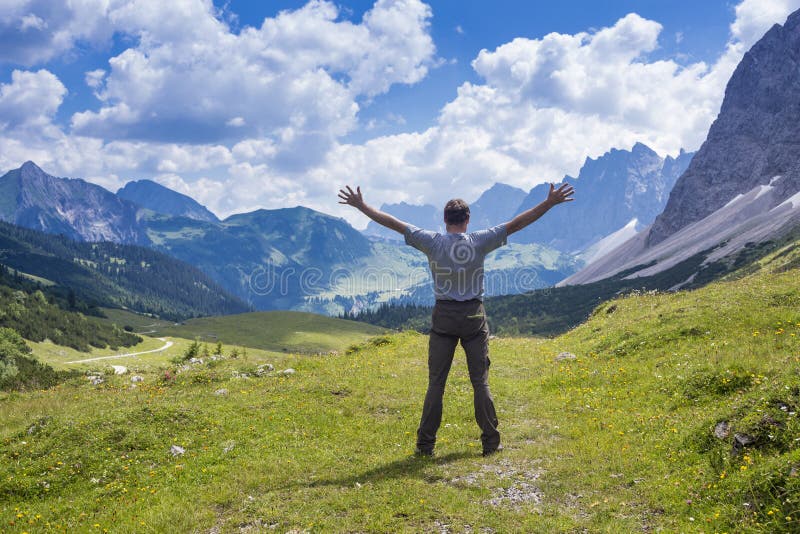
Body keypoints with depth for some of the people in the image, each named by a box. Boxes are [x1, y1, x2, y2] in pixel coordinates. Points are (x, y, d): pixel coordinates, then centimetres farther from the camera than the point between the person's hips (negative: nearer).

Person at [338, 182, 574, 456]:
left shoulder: (433, 242, -6)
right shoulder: (479, 242, -7)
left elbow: (393, 223, -2)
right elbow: (517, 223, -5)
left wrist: (361, 205, 5)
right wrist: (550, 203, -1)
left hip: (443, 316, 0)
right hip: (474, 316, 0)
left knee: (435, 383, 6)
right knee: (480, 382, 7)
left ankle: (425, 444, 10)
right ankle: (491, 442, 13)